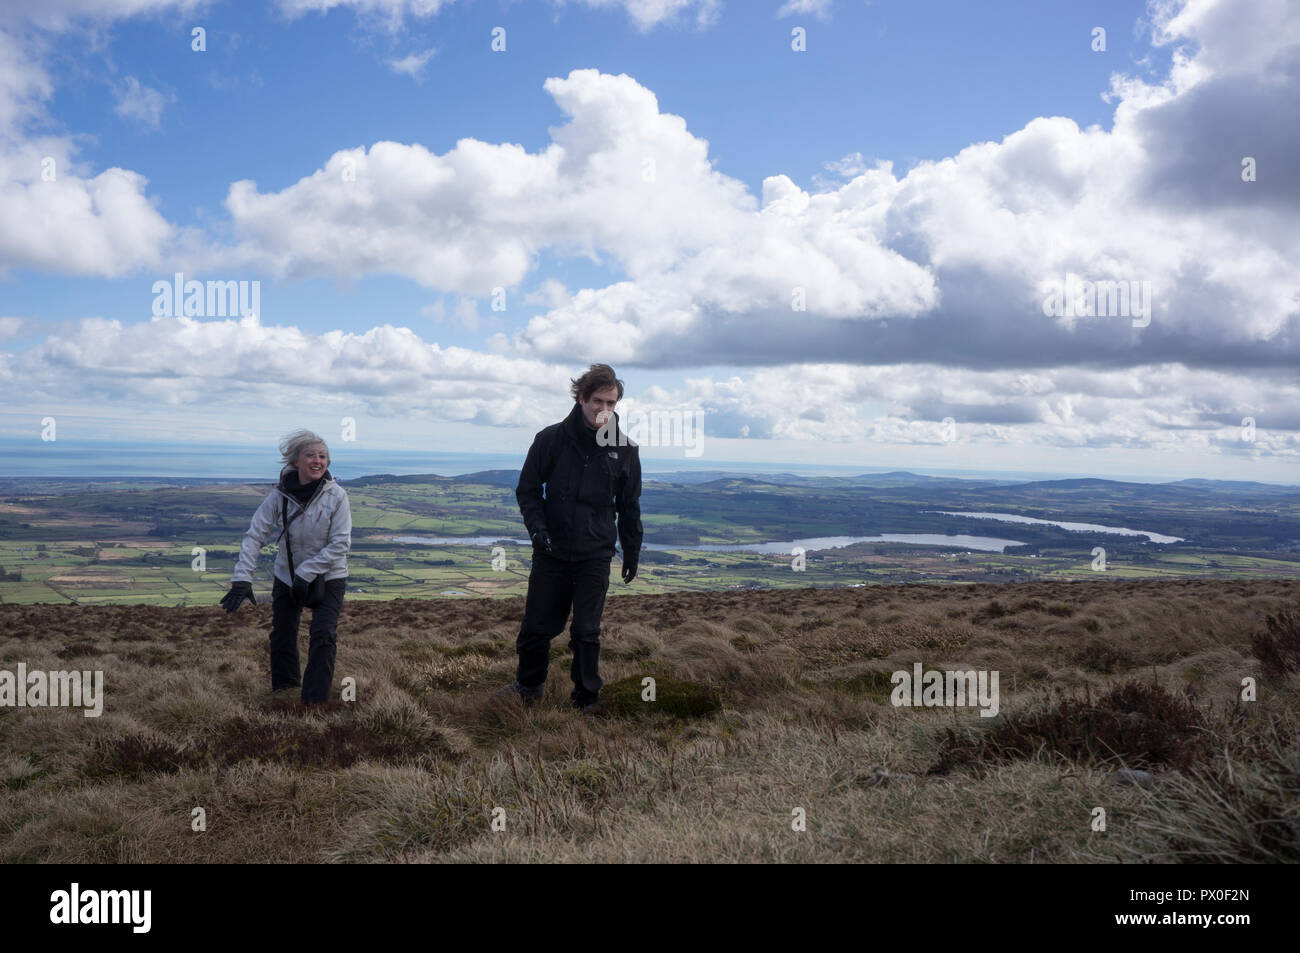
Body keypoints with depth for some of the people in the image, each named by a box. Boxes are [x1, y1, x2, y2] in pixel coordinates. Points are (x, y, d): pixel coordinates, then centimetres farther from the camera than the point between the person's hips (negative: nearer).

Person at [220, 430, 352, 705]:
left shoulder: (336, 495, -18)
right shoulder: (279, 496, -13)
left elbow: (340, 544, -18)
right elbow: (255, 535, -13)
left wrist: (306, 573, -22)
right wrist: (242, 579, -22)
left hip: (328, 578, -2)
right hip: (287, 576, 2)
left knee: (324, 635, -12)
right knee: (282, 634, 14)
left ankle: (315, 699, 1)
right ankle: (285, 681, 43)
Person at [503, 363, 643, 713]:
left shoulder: (624, 449, 0)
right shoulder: (551, 439, -5)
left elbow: (629, 507, 10)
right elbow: (527, 489, 3)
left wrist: (632, 553, 13)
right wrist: (536, 527, -12)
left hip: (595, 555, 0)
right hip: (551, 552, 0)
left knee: (586, 631, 2)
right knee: (537, 625, 10)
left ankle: (587, 697, 19)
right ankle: (528, 686, 32)